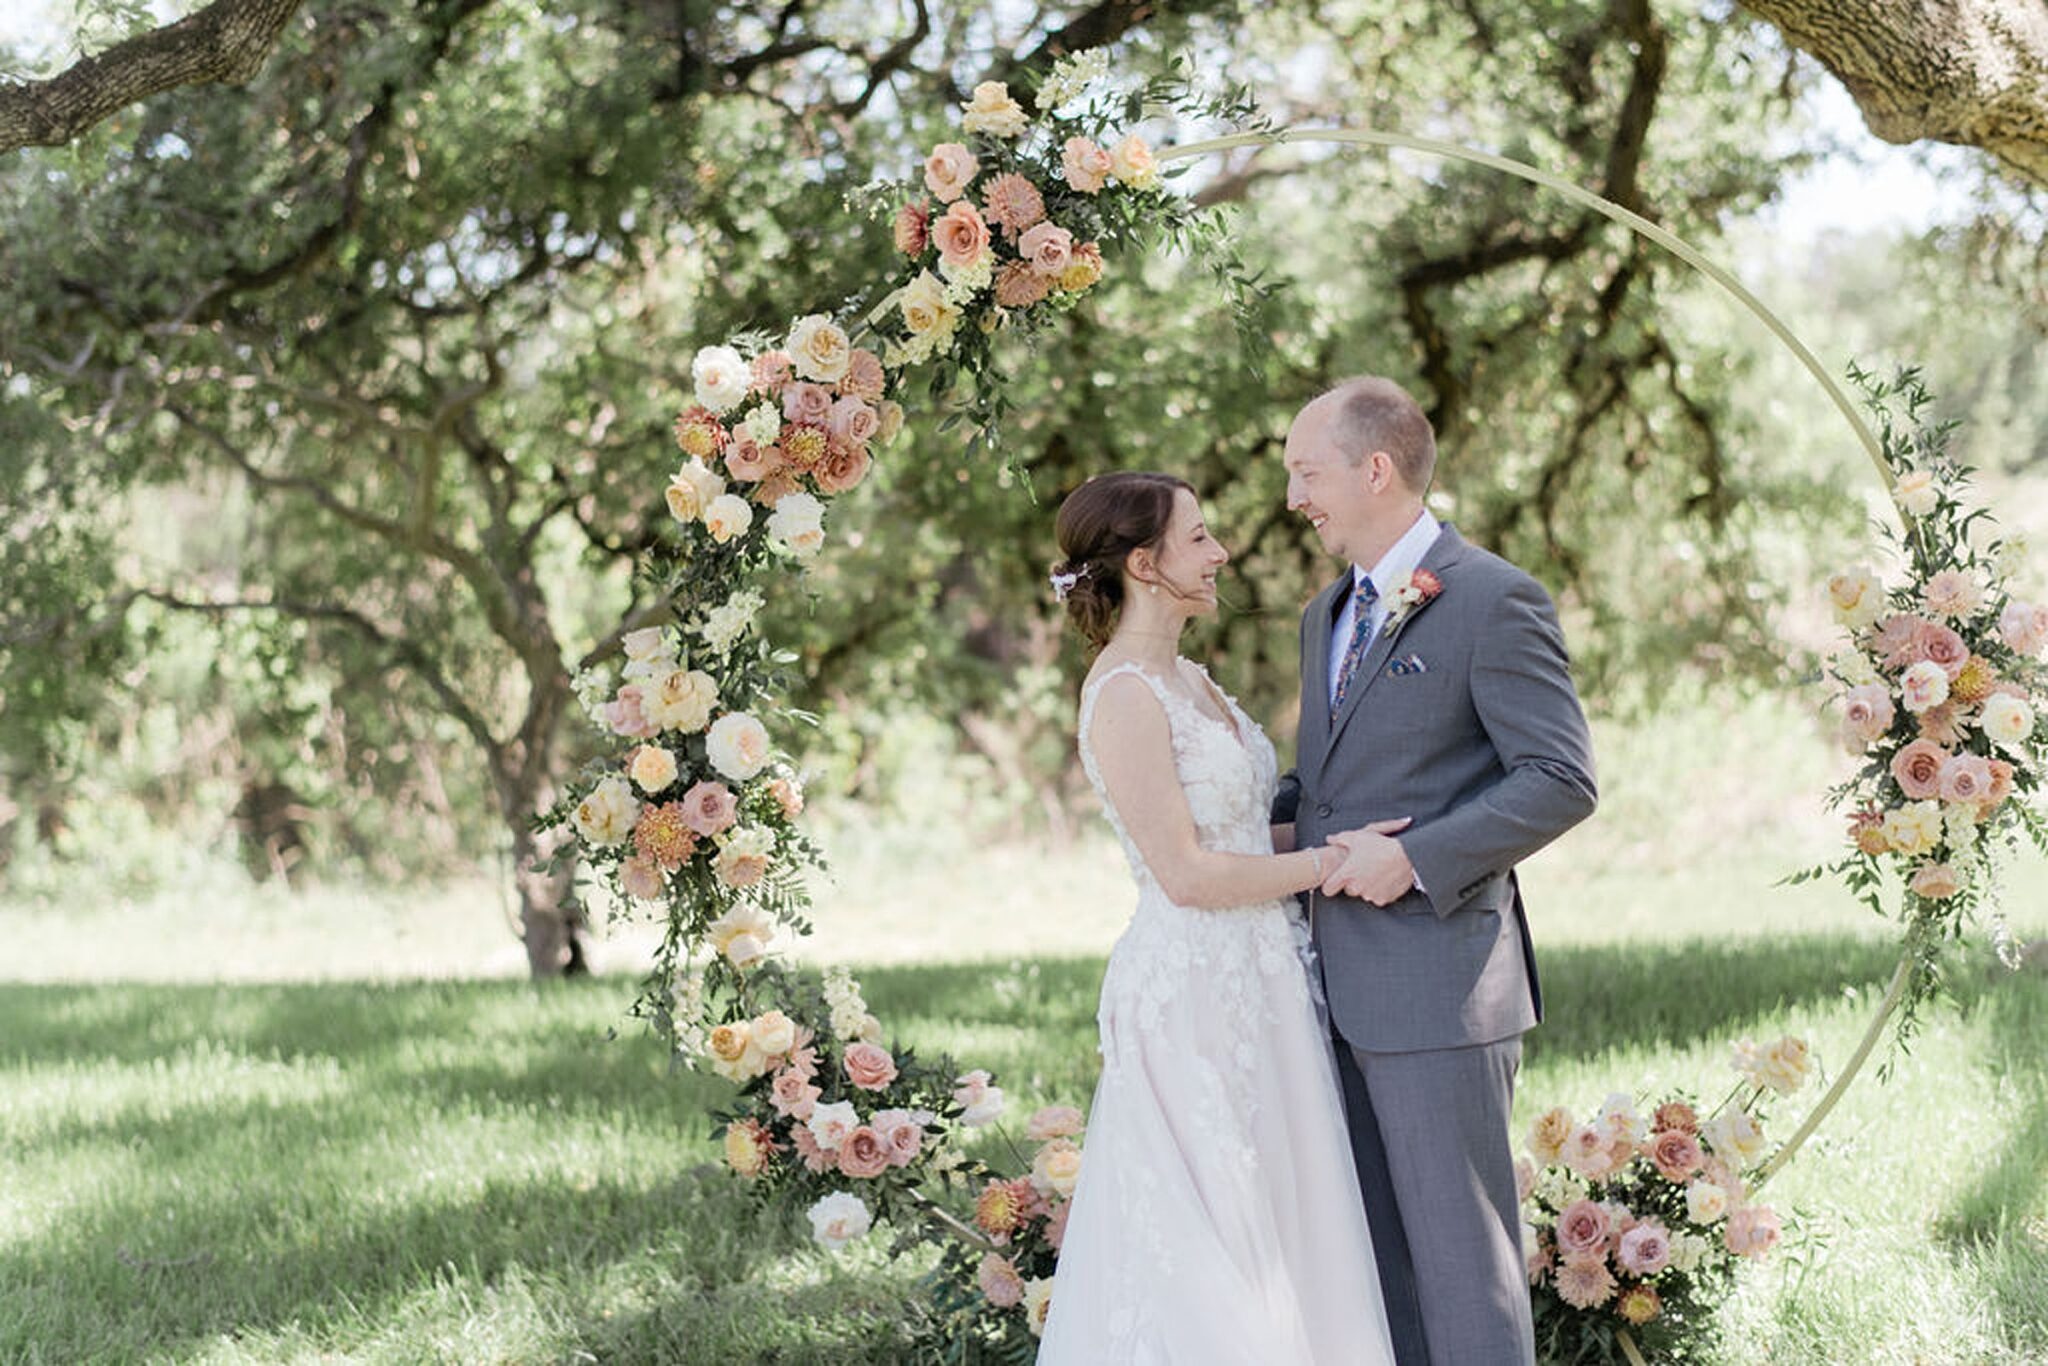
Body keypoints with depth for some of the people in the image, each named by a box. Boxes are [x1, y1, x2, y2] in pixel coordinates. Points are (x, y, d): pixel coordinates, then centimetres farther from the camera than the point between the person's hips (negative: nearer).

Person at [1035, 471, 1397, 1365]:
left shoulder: (1188, 680, 13)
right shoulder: (1125, 696, -16)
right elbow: (1188, 873, -19)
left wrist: (1353, 836, 6)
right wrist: (1331, 864, -13)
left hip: (1256, 986, 9)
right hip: (1193, 991, -9)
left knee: (1273, 1220, 13)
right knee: (1203, 1248, -2)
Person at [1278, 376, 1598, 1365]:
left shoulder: (1493, 601, -9)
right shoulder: (1327, 615, 18)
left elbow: (1562, 782, -14)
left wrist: (1415, 857, -19)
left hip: (1438, 982, -8)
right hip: (1339, 986, 8)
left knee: (1460, 1256, -2)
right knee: (1374, 1251, 13)